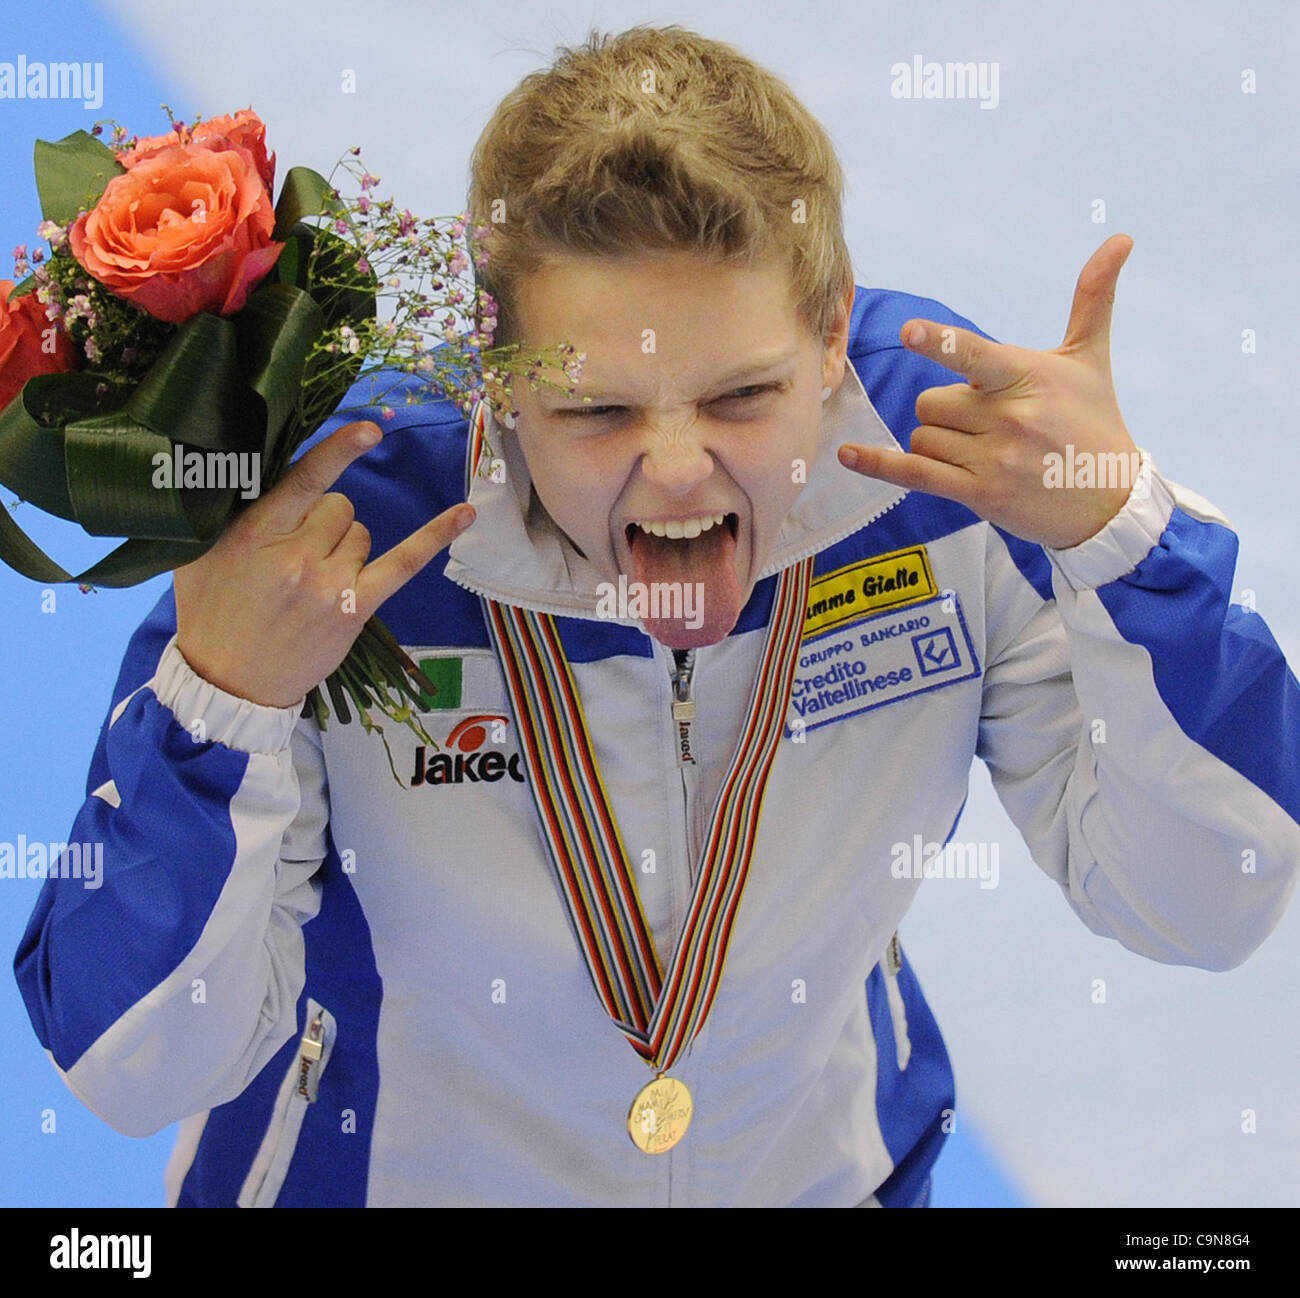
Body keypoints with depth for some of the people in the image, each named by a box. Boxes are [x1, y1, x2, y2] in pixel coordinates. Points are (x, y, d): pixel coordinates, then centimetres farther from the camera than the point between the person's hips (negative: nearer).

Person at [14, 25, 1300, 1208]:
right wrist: (220, 699, -39)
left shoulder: (953, 442, -23)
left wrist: (1116, 527, -33)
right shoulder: (335, 528, -29)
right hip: (389, 1171, -1)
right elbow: (135, 1067, -24)